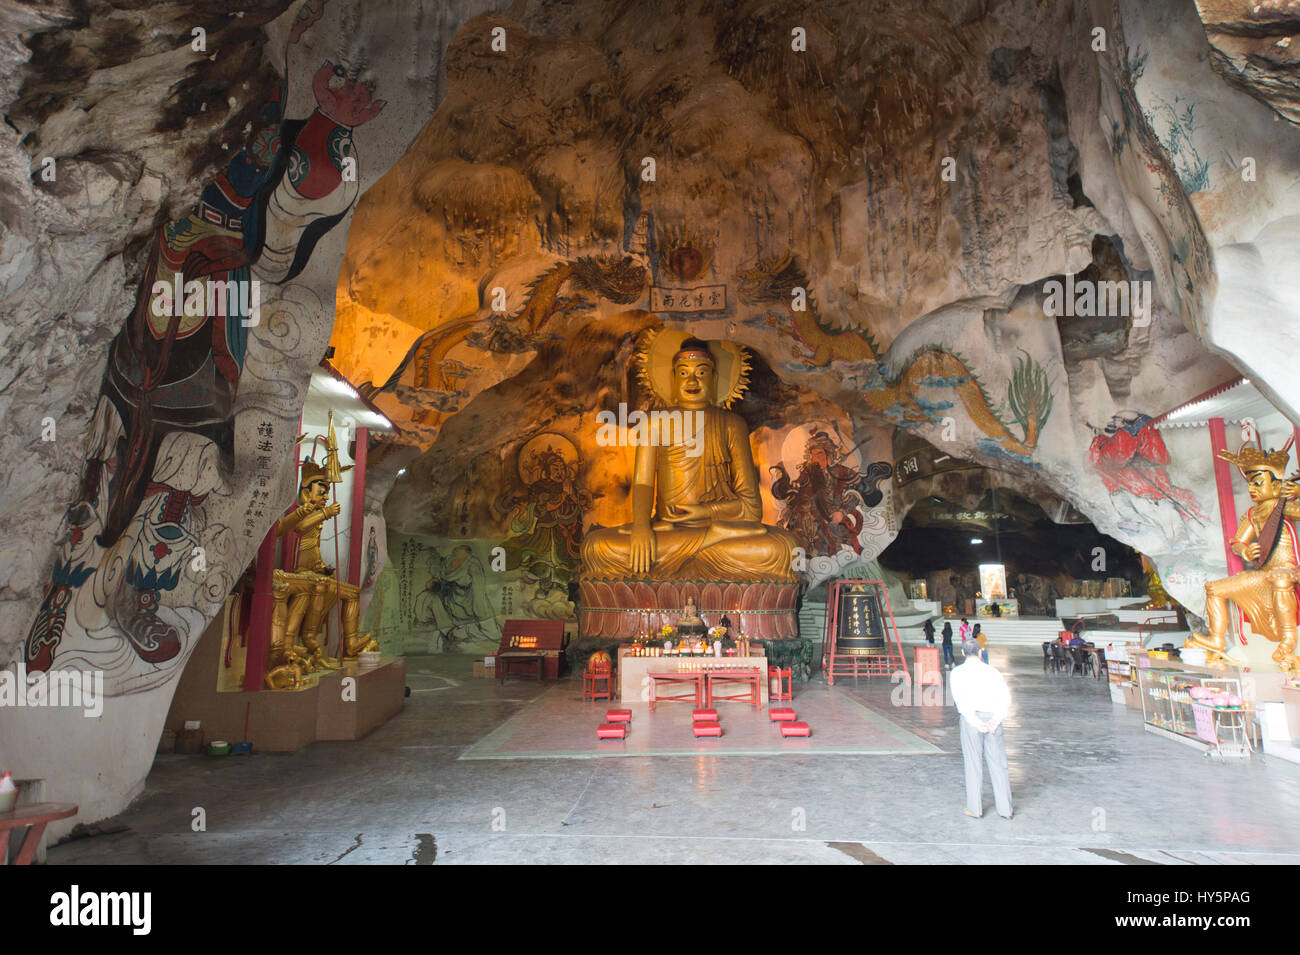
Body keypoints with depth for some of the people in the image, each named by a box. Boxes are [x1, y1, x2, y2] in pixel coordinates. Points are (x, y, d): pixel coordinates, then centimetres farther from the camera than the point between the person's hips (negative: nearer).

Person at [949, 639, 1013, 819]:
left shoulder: (957, 673, 2)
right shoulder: (992, 671, 10)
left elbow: (961, 701, -10)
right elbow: (1006, 698, -1)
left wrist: (976, 722, -11)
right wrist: (996, 720, -8)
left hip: (971, 718, -2)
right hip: (992, 718, 2)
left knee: (973, 764, 6)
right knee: (998, 764, 10)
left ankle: (975, 808, 14)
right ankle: (1005, 809, 15)